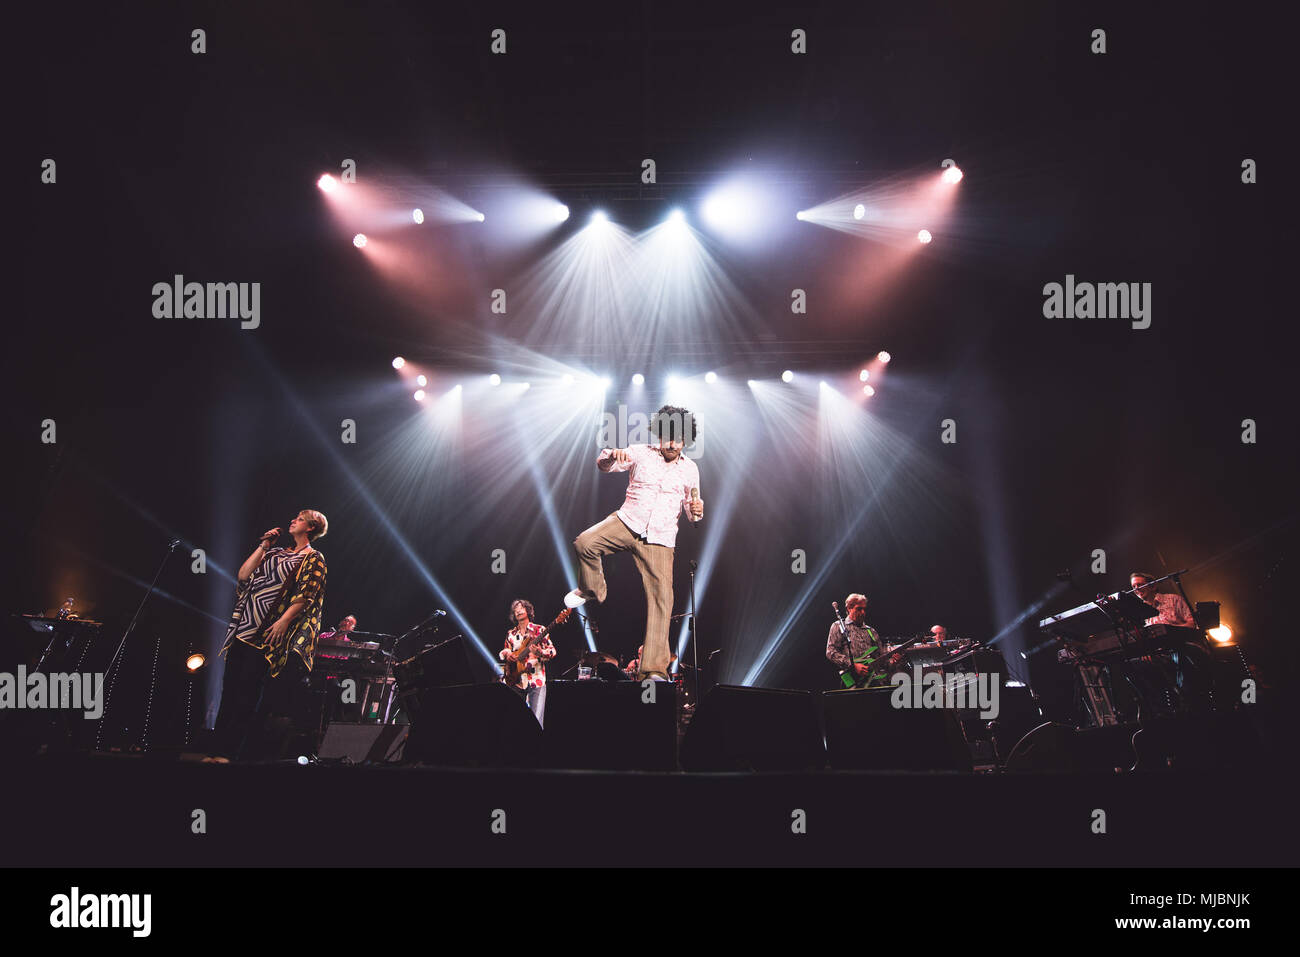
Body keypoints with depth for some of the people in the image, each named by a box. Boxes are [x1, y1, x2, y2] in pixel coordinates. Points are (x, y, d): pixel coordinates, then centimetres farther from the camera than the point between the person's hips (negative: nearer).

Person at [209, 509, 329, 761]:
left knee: (247, 692, -10)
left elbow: (305, 595, -9)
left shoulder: (313, 559, 2)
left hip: (268, 633, -6)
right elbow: (243, 574, 14)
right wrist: (264, 546, 13)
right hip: (244, 627, 7)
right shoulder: (276, 553, 23)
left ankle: (228, 754, -8)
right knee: (230, 688, 2)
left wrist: (283, 621, -20)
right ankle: (217, 751, 3)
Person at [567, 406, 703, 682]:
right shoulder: (641, 453, 6)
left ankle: (653, 669, -9)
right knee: (585, 543, -28)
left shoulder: (690, 469, 13)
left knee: (662, 597, -11)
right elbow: (603, 465, 0)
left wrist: (696, 510, -7)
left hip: (660, 539, 1)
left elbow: (691, 509, 19)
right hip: (628, 523, -1)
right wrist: (612, 455, -24)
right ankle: (591, 589, 5)